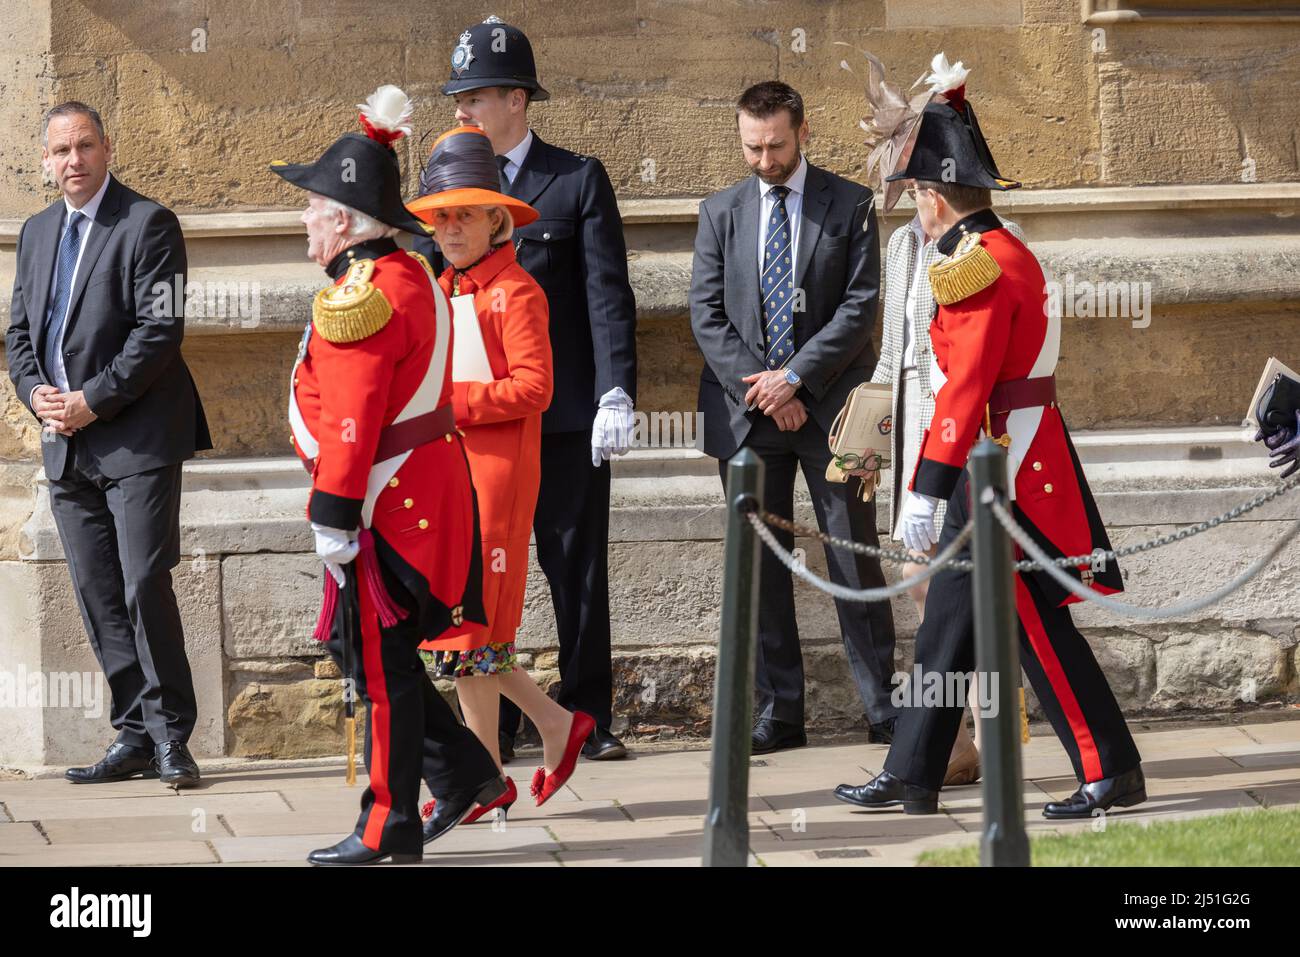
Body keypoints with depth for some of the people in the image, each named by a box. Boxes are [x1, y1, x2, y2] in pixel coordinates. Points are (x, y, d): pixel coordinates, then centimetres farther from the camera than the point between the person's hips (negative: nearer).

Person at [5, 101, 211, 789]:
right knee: (98, 598, 6)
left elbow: (160, 331, -13)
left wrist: (92, 402, -15)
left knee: (144, 586, -10)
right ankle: (134, 735, 12)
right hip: (67, 446, 7)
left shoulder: (148, 224, -6)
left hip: (135, 440, -7)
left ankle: (169, 737, -2)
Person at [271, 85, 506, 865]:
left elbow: (354, 420, -22)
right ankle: (467, 776, 18)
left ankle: (388, 830, 5)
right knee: (365, 646, 16)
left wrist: (334, 518, -21)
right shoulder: (413, 277, 12)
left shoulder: (362, 296, -19)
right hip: (425, 491, 10)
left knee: (380, 660, -2)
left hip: (386, 502, -10)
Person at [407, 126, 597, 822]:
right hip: (446, 470, 8)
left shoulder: (514, 292, -9)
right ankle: (555, 725, 22)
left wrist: (449, 401, -19)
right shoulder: (444, 292, 15)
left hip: (495, 472, -8)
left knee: (472, 622, -5)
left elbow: (532, 388, -16)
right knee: (451, 619, 8)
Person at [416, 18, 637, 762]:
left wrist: (617, 393, -14)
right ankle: (493, 723, 10)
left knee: (577, 567, 4)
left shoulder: (578, 180, 1)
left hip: (566, 413, -2)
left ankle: (589, 719, 13)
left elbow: (608, 294, -4)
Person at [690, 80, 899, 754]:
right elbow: (707, 314, 4)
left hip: (830, 404, -2)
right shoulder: (721, 213, 10)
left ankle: (883, 705, 5)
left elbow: (860, 306, -5)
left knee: (855, 558, 0)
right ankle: (778, 712, 7)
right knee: (760, 565, 3)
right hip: (747, 414, 2)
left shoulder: (849, 207, 2)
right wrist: (761, 387, -8)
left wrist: (795, 377, -14)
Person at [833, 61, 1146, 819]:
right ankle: (912, 778, 17)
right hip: (1012, 464, 11)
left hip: (1004, 468, -11)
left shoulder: (976, 269, -19)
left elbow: (965, 385, -24)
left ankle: (1112, 774, -1)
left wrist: (926, 490, -26)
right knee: (949, 620, 12)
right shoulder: (1009, 252, 9)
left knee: (1039, 629, -6)